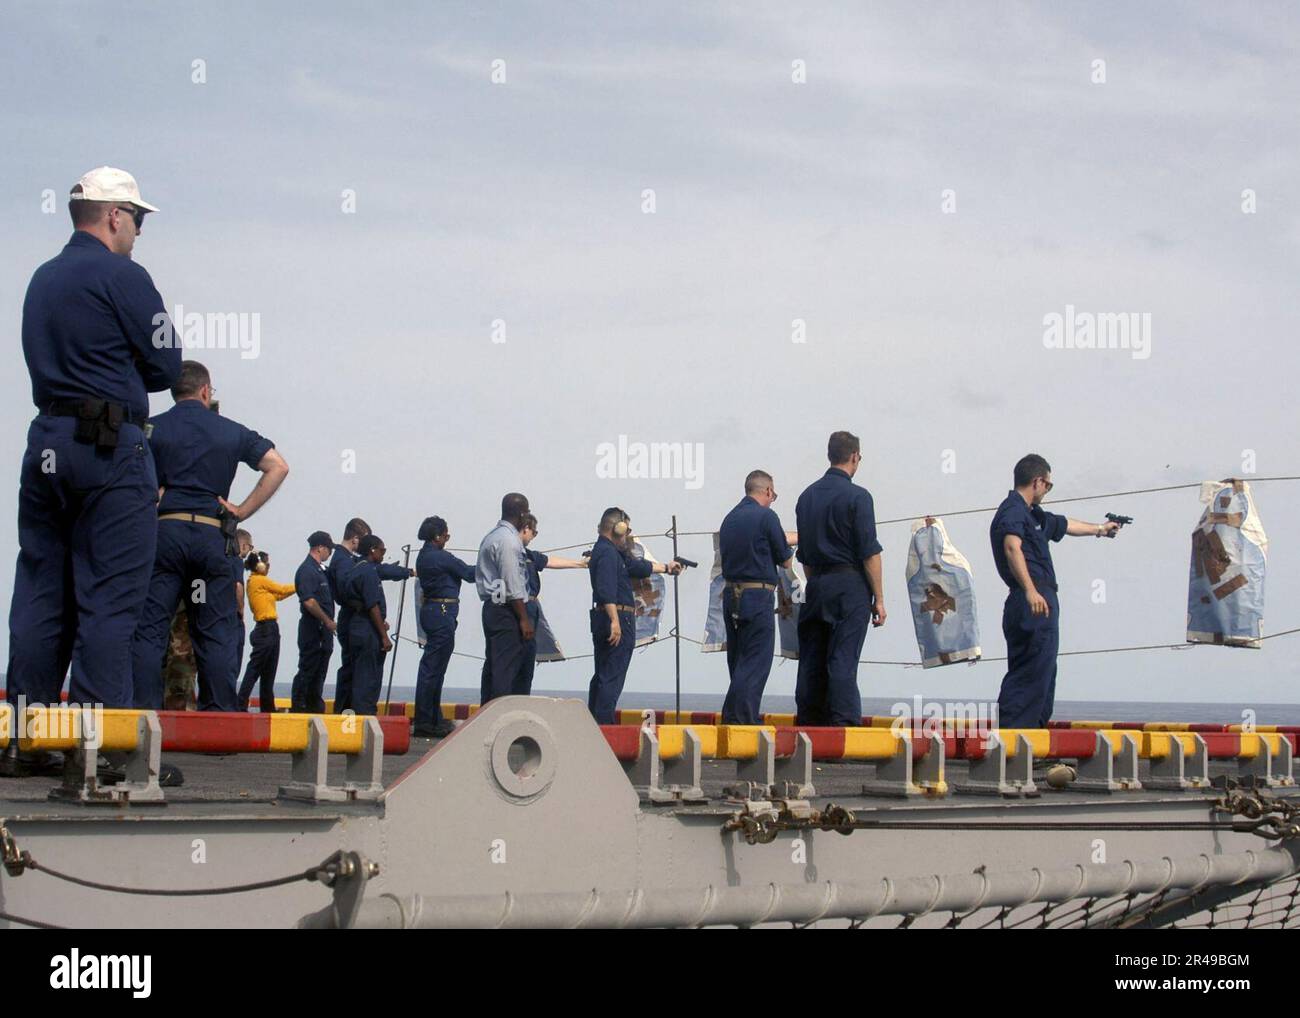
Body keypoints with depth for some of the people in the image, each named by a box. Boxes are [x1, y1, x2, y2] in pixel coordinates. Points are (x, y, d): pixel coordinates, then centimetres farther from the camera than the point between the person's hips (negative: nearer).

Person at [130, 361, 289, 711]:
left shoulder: (152, 429, 7)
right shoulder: (232, 432, 12)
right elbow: (278, 467, 5)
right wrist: (242, 510, 5)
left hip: (164, 530, -1)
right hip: (212, 535, 1)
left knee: (148, 628, -2)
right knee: (217, 632, 4)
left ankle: (144, 709, -10)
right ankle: (220, 712, -1)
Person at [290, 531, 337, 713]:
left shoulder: (320, 570, 17)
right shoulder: (307, 570, -14)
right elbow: (309, 602, -22)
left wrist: (329, 623, 16)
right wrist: (328, 621, -16)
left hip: (323, 630, 10)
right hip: (313, 629, -10)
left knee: (319, 671, 12)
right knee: (307, 670, -6)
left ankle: (315, 707, 18)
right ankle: (299, 708, -2)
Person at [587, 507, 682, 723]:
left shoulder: (614, 552, 19)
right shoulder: (607, 553, -14)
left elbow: (638, 566, 32)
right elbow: (606, 590, -26)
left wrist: (666, 567, 43)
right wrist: (615, 621, -31)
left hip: (604, 620, 11)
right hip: (618, 618, -11)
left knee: (602, 677, 15)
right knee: (612, 678, -11)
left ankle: (592, 723, 20)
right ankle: (604, 725, -15)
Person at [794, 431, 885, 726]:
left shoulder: (807, 496, 12)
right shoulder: (857, 497, -8)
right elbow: (870, 553, -10)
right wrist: (879, 598, -7)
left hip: (816, 588, 6)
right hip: (850, 585, -6)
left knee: (812, 661, 7)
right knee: (843, 660, -9)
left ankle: (808, 724, 8)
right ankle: (844, 724, -12)